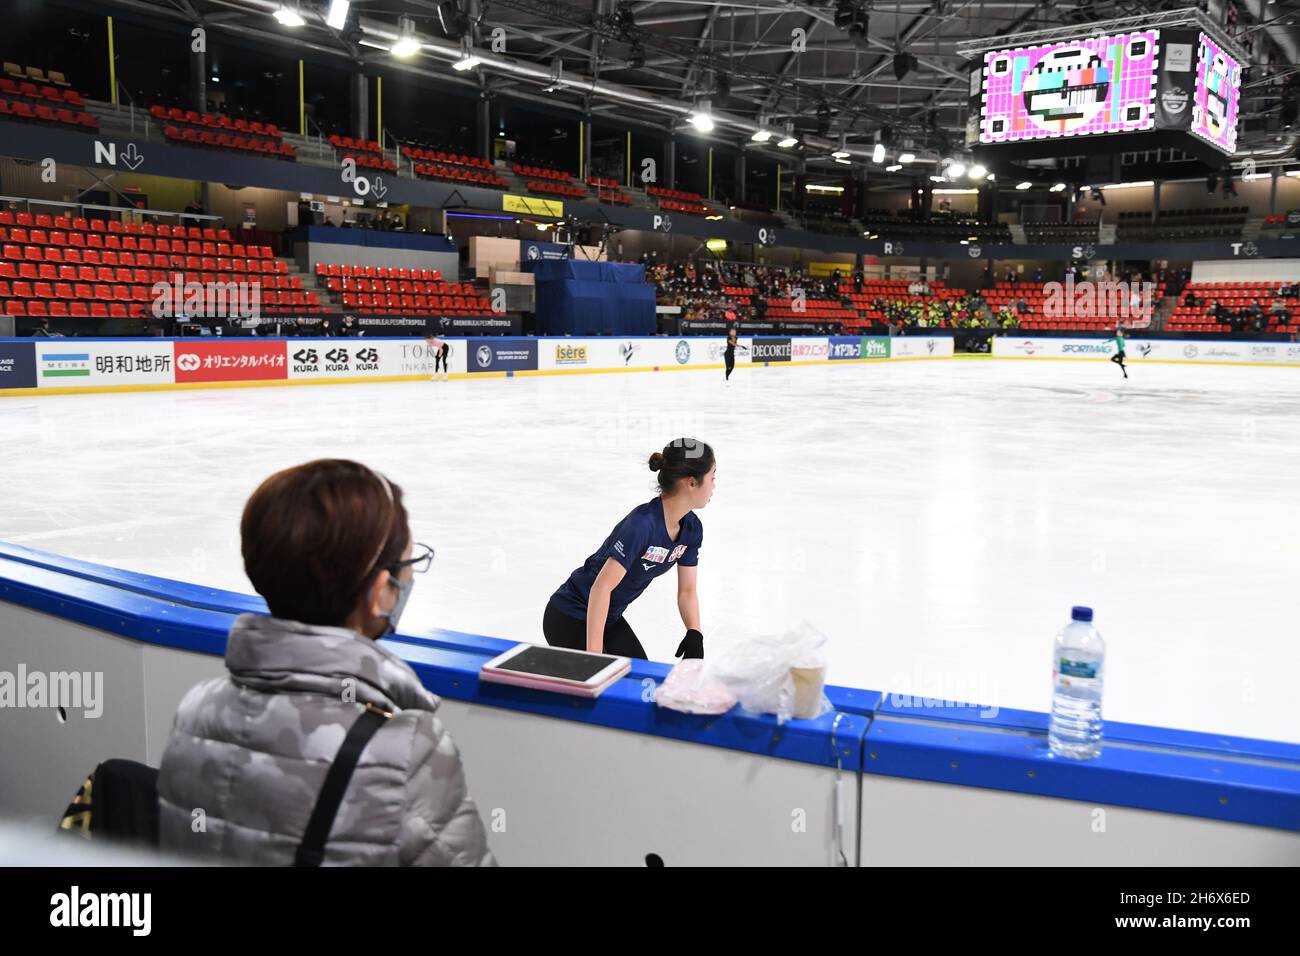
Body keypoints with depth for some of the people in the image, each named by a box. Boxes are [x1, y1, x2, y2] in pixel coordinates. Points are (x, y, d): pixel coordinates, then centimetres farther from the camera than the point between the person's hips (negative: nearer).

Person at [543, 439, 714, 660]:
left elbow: (687, 591, 3)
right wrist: (594, 655, -32)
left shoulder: (692, 528, -5)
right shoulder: (642, 523, -31)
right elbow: (601, 588, -33)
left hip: (610, 617, 8)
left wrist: (695, 635, -14)